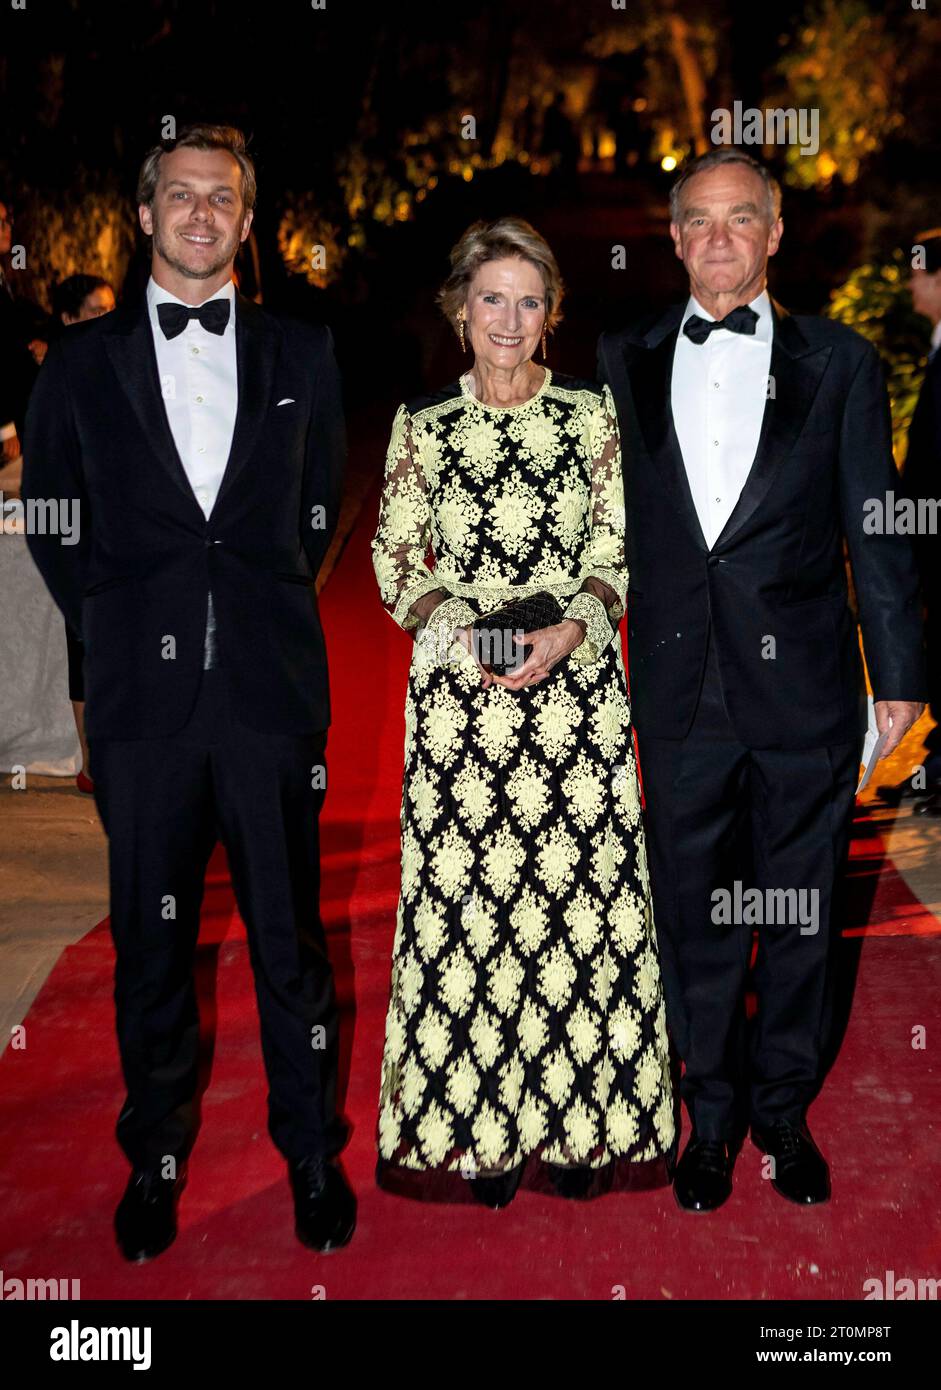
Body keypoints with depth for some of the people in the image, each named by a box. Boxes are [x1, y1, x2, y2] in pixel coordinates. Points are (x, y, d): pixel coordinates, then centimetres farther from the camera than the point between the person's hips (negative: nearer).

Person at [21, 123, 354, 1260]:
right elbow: (49, 520, 13)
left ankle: (313, 1152, 24)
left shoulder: (300, 354, 10)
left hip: (272, 686, 0)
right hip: (144, 694, 1)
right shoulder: (81, 362, 9)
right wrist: (111, 628, 7)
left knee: (291, 938, 6)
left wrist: (266, 604, 9)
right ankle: (156, 1153, 29)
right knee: (150, 942, 10)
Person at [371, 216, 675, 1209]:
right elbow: (395, 562, 7)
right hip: (459, 684, 0)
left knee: (583, 884, 1)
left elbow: (615, 551, 5)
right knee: (466, 893, 0)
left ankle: (582, 1123, 18)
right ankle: (481, 1129, 16)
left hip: (576, 679, 1)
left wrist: (566, 632, -12)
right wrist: (460, 630, -10)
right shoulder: (421, 424, 5)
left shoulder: (592, 412, 6)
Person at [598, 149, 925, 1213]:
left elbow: (875, 531, 4)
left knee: (799, 922, 12)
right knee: (694, 921, 11)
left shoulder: (839, 362, 4)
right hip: (679, 688, 1)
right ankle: (713, 1116, 30)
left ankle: (785, 1112, 32)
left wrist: (898, 675, 2)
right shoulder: (626, 360, 8)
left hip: (804, 690, -1)